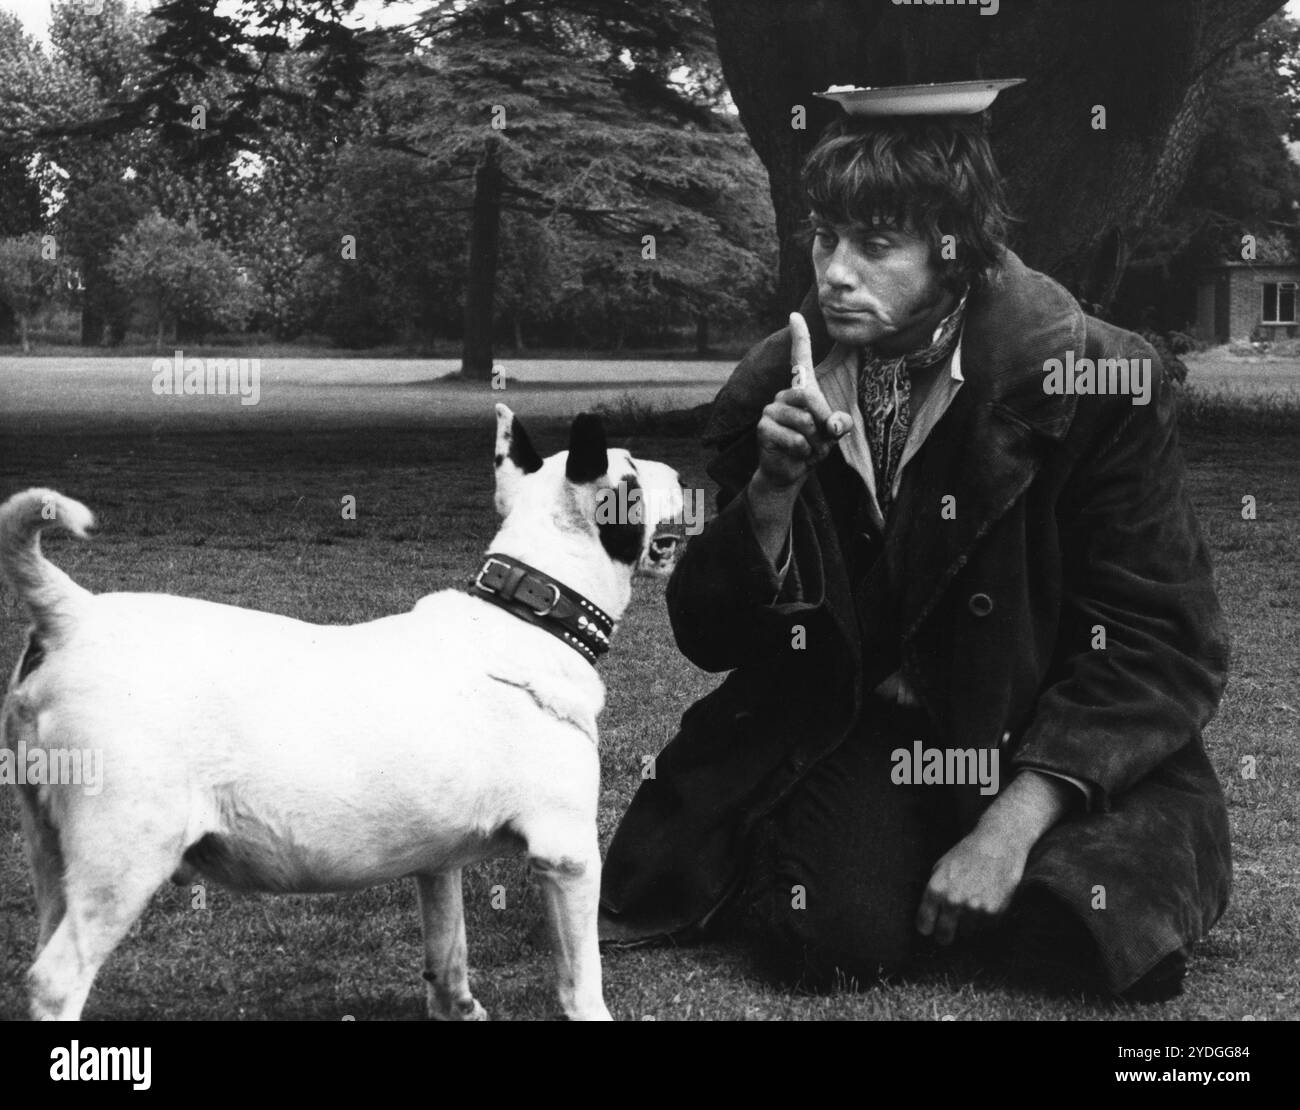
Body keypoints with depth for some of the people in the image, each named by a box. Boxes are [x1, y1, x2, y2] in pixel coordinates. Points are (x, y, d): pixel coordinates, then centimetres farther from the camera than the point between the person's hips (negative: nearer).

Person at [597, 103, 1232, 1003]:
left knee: (1078, 925, -27)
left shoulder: (1094, 381, -13)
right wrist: (772, 490, -19)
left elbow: (1159, 640, -13)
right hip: (849, 730, 1)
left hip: (1046, 741, -1)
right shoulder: (775, 391, -2)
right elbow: (709, 640, 0)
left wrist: (1015, 821, -22)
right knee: (844, 936, -25)